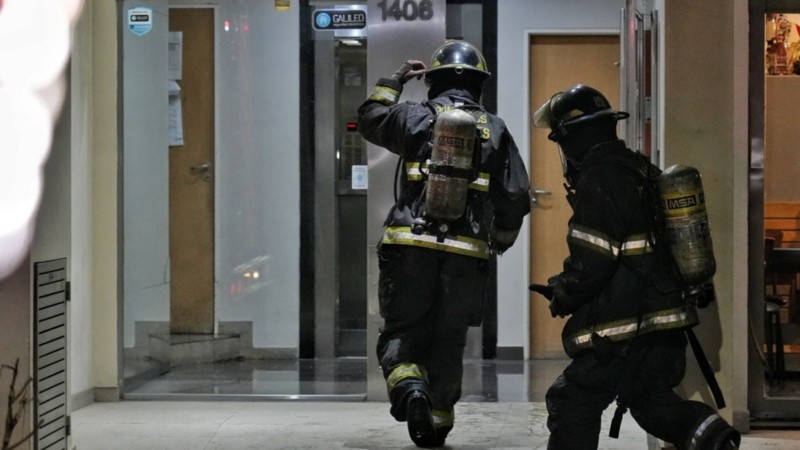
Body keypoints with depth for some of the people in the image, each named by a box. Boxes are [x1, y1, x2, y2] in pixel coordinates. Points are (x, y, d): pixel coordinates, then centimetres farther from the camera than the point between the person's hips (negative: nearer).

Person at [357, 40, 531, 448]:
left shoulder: (416, 117, 3)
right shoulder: (494, 130, 6)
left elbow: (369, 119, 22)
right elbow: (515, 197, 5)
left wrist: (394, 81, 33)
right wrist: (499, 243, 21)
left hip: (412, 246, -1)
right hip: (466, 254, 1)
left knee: (401, 331, 8)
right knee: (448, 339, 13)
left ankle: (408, 387, -21)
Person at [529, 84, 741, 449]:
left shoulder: (599, 180, -16)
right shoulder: (642, 171, 13)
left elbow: (591, 261, -19)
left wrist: (562, 296, 1)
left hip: (627, 326, -9)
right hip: (666, 319, 9)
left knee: (573, 402, 1)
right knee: (651, 398, 21)